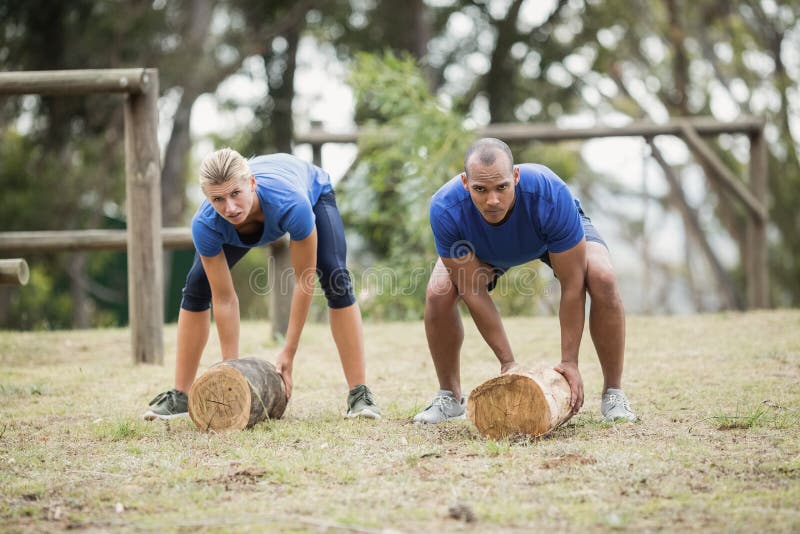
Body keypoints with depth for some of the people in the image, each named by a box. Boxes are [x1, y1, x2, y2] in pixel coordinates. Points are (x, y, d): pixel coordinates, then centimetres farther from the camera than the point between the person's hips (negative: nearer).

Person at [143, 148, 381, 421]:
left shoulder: (291, 203, -47)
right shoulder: (205, 225, -39)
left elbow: (304, 282, -34)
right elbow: (224, 299, -27)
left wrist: (288, 353, -30)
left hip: (314, 191, -2)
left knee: (336, 278, -22)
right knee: (197, 285, -9)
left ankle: (359, 395, -19)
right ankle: (179, 397, 1)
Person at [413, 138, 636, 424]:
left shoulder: (552, 197, -44)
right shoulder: (446, 210, -40)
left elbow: (572, 285, -34)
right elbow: (472, 291, -29)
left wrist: (569, 361, -30)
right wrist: (507, 362, -28)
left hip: (556, 230, -1)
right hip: (484, 249, 1)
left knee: (603, 279, -28)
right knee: (438, 293, -22)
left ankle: (613, 395, -11)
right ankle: (449, 397, 1)